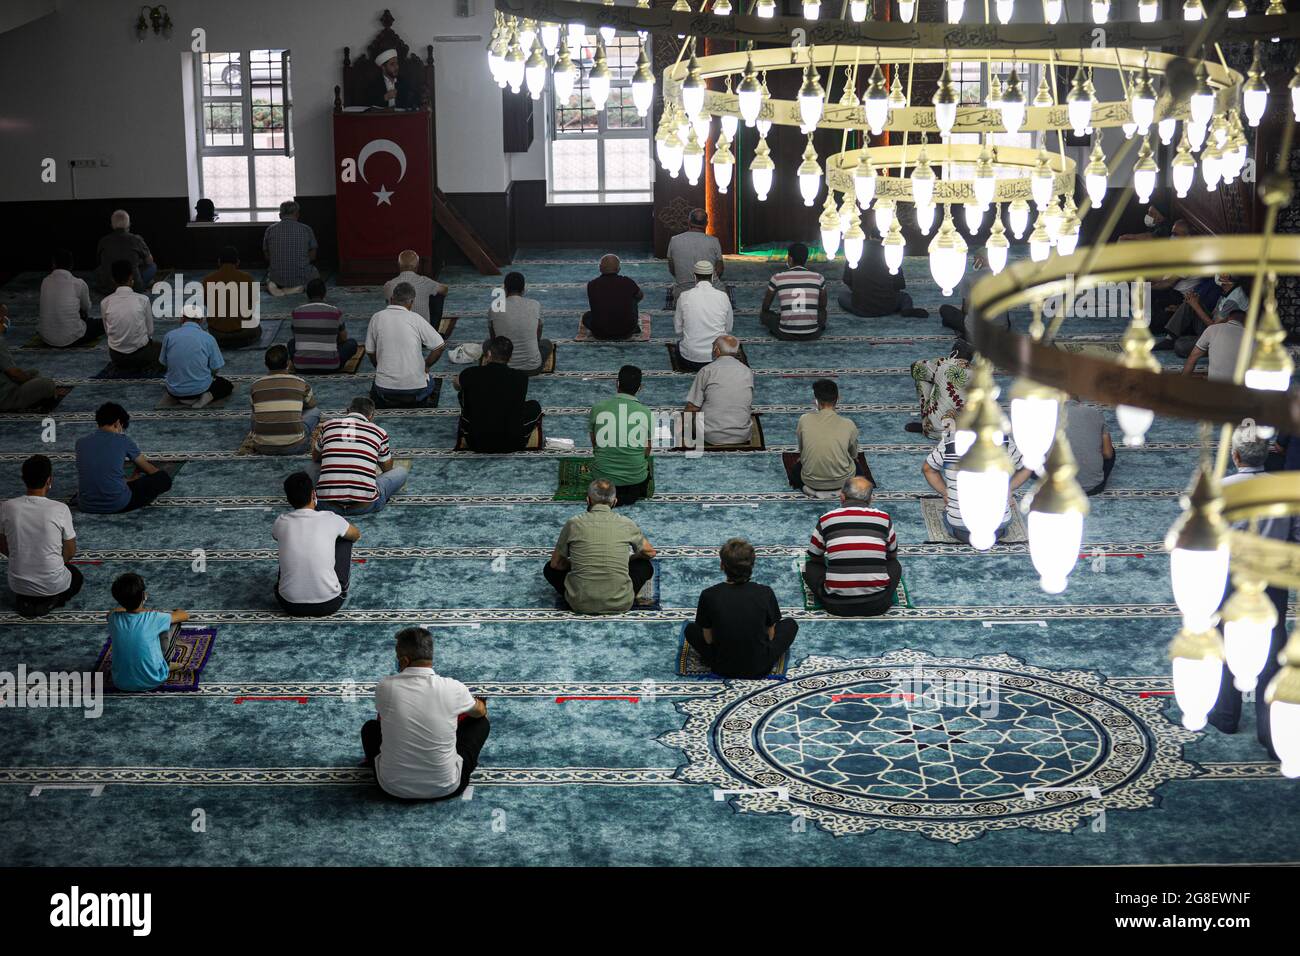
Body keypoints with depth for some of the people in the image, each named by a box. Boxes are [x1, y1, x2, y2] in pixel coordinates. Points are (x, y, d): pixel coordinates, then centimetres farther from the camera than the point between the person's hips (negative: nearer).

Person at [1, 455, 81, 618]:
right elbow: (70, 552, -7)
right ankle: (50, 601, 10)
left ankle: (25, 600, 14)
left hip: (18, 586, 3)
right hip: (54, 585, -3)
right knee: (76, 577, 33)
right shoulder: (60, 509, -19)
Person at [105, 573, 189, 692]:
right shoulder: (153, 619, -20)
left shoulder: (114, 619, -12)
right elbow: (185, 615, -1)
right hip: (153, 682, -3)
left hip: (122, 684, 3)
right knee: (172, 622, 6)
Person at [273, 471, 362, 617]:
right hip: (329, 604, -2)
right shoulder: (330, 519, -9)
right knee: (345, 538, 18)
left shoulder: (281, 523, -4)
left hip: (290, 606, 2)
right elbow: (357, 535, 15)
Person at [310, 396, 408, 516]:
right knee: (401, 471, 18)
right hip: (363, 506, -3)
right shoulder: (379, 431, 6)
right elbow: (388, 469, 23)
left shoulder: (328, 425, 12)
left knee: (314, 465, 33)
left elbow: (315, 458, 32)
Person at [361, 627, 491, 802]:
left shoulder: (385, 688, -13)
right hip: (446, 788, -1)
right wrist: (479, 703, 37)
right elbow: (480, 712, 12)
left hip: (393, 787, 1)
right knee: (481, 722, 20)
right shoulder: (453, 689, -14)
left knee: (370, 727, 28)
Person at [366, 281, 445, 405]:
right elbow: (440, 346, -4)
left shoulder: (377, 318, -2)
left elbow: (370, 352, 6)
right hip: (415, 385, -1)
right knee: (430, 382, 36)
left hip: (385, 386, 1)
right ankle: (415, 399, 9)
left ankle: (388, 398, 9)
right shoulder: (415, 319, -8)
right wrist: (426, 366, 13)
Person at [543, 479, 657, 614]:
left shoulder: (574, 523, -1)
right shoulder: (626, 523, 1)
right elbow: (650, 552, 19)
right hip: (620, 604, 1)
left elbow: (556, 564, 10)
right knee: (646, 566, 27)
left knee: (550, 568, 26)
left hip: (582, 604, -1)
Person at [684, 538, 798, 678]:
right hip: (760, 669, 0)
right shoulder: (765, 593, -15)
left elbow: (708, 639, -3)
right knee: (790, 624, 25)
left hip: (722, 669, 0)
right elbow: (770, 635, 0)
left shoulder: (709, 596, -17)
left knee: (691, 629, 27)